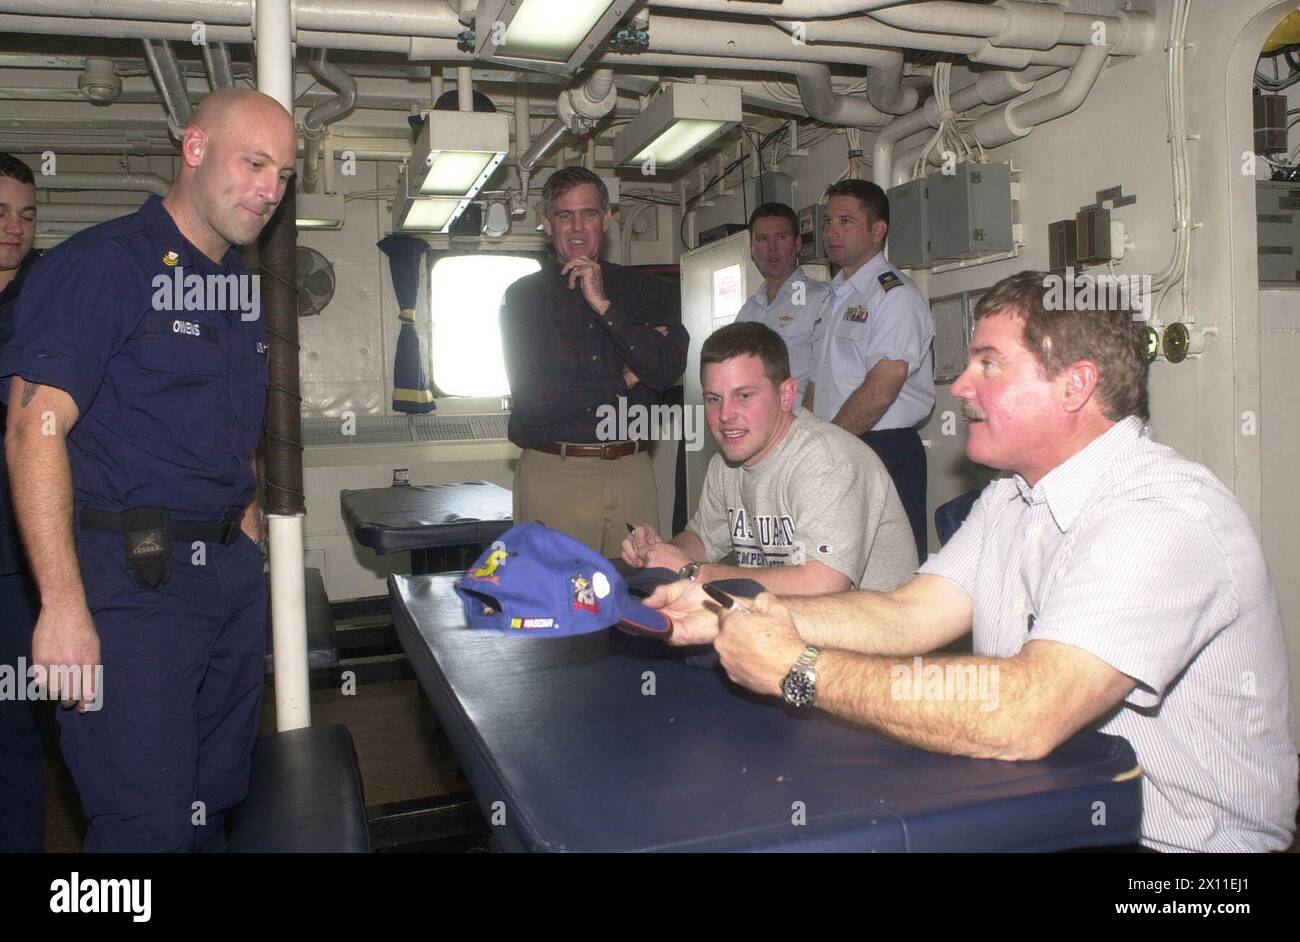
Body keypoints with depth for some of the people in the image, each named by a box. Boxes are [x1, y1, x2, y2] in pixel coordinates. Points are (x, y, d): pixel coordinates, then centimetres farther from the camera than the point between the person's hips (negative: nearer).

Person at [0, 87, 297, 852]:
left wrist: (248, 508, 11)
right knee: (148, 823, -2)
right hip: (132, 579, -7)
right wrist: (64, 604, -24)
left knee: (217, 803, 18)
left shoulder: (248, 284, 12)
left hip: (235, 570, 8)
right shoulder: (101, 264, -11)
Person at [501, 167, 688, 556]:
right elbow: (533, 399, -8)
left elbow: (669, 369, -7)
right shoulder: (524, 296, 4)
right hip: (553, 476, -2)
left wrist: (604, 305, -10)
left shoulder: (642, 289, 9)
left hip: (632, 471, 2)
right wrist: (625, 383, -2)